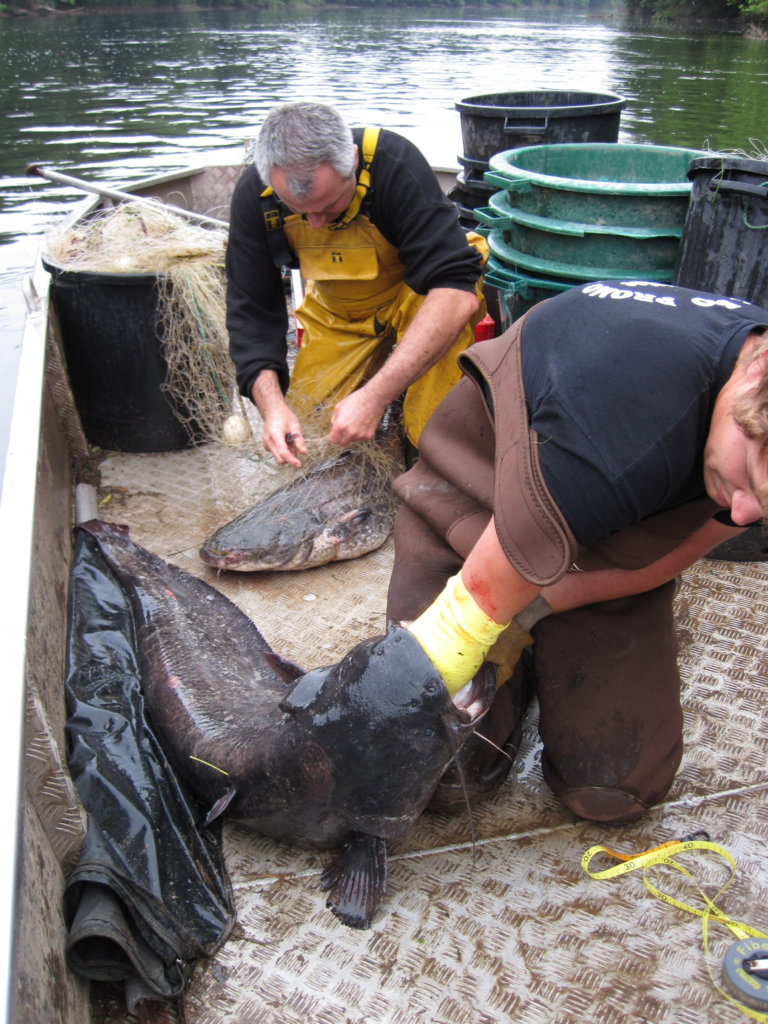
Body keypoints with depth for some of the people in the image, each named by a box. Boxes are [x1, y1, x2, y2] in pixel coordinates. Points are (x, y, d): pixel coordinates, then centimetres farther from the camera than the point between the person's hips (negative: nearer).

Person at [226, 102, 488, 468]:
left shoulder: (395, 165, -32)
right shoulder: (253, 195, -19)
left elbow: (457, 292, -40)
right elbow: (250, 309, -13)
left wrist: (376, 394, -46)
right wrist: (271, 403, -31)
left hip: (415, 296, -4)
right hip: (336, 313, 5)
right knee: (307, 439, -3)